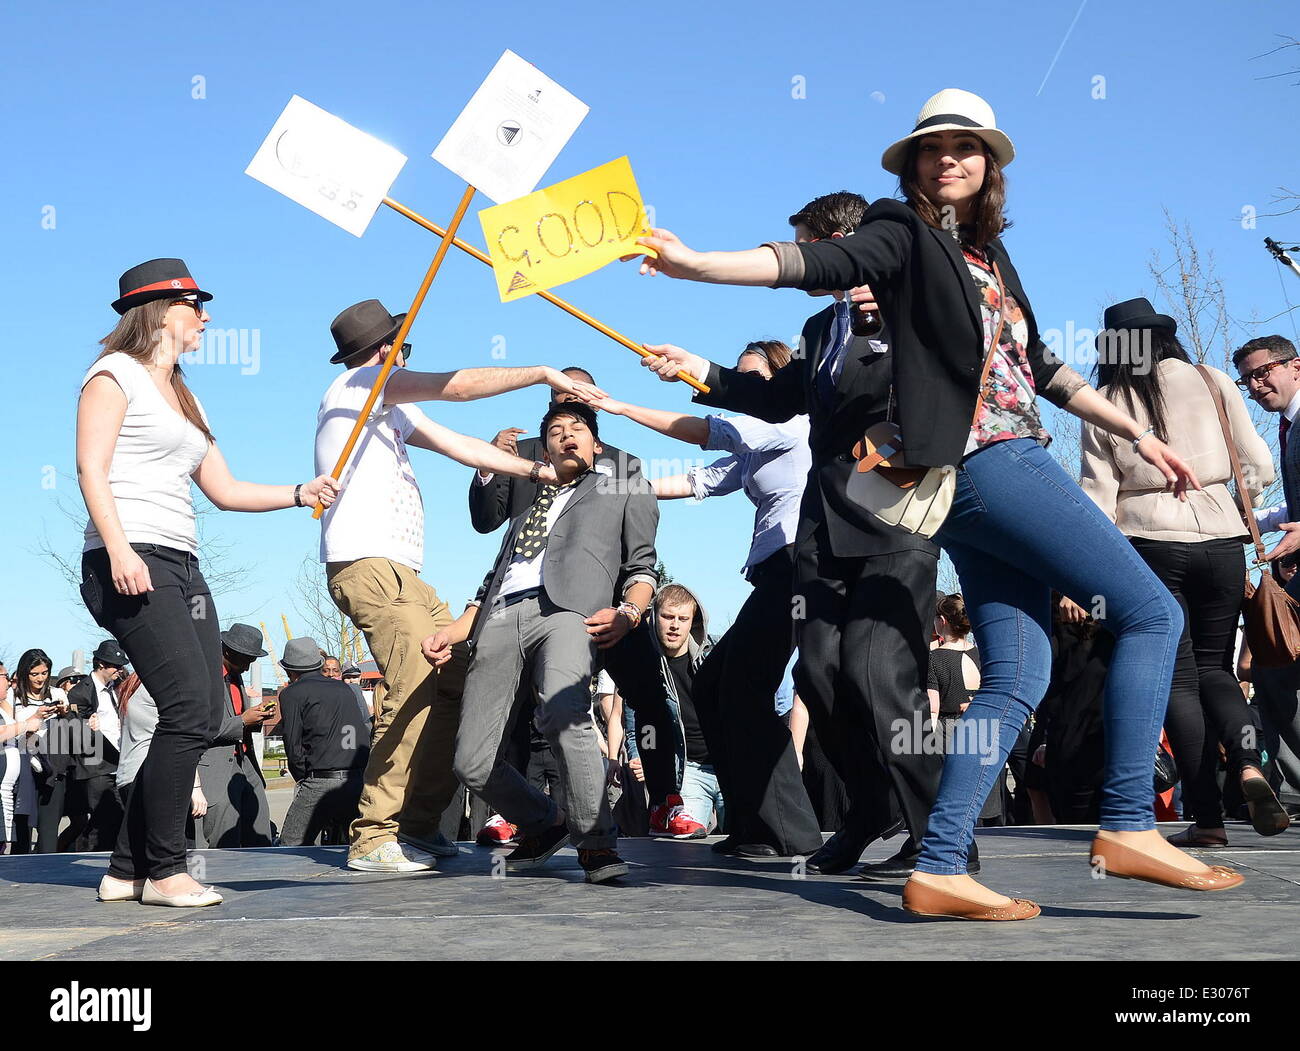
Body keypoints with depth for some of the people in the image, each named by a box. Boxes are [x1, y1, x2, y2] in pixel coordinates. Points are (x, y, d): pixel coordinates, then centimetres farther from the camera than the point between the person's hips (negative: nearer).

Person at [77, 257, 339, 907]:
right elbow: (91, 469, -9)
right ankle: (163, 870, -9)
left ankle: (128, 870, 7)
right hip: (130, 564, -9)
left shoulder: (181, 396, 27)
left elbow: (224, 490, 25)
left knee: (203, 714, 1)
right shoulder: (116, 373, 2)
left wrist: (299, 494, 12)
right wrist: (119, 549, -22)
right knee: (189, 707, -18)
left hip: (181, 566, 9)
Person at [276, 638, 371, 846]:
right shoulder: (344, 689, 18)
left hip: (321, 782, -5)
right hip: (361, 780, 5)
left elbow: (293, 745, -2)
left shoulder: (292, 693, 3)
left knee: (290, 849, 3)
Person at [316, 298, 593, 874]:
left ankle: (417, 825, 10)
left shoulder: (386, 405, 26)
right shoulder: (357, 382, -2)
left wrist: (536, 470, 16)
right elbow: (458, 385, -11)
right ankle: (374, 838, -15)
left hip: (400, 573, 10)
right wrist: (543, 373, -4)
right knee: (419, 689, -20)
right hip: (366, 565, -10)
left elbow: (456, 443, 23)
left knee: (460, 681, 4)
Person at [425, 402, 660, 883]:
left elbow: (642, 567, 17)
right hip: (500, 621, 5)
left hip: (568, 611, -4)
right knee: (472, 763, -10)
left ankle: (597, 844, -24)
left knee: (564, 714, -37)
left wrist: (626, 613, -5)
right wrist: (452, 632, 14)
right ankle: (544, 825, 17)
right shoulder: (525, 515, 40)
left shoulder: (625, 495, 29)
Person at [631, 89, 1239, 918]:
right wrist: (696, 263, -32)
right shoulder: (906, 237, 0)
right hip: (983, 462, -8)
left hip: (1011, 465, 8)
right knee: (1154, 614, -6)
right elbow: (814, 262, -16)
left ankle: (940, 870, -2)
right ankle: (1129, 826, -6)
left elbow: (1040, 366, 27)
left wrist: (1137, 433, 27)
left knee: (1018, 678, 2)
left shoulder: (987, 252, 22)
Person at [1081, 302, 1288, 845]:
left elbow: (1098, 492, -1)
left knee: (1177, 677, 4)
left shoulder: (1105, 404, 3)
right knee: (1214, 666, 15)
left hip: (1148, 543, -1)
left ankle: (1207, 817, -2)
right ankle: (1248, 760, -14)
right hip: (1219, 538, 2)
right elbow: (1258, 467, 6)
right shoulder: (1213, 382, 6)